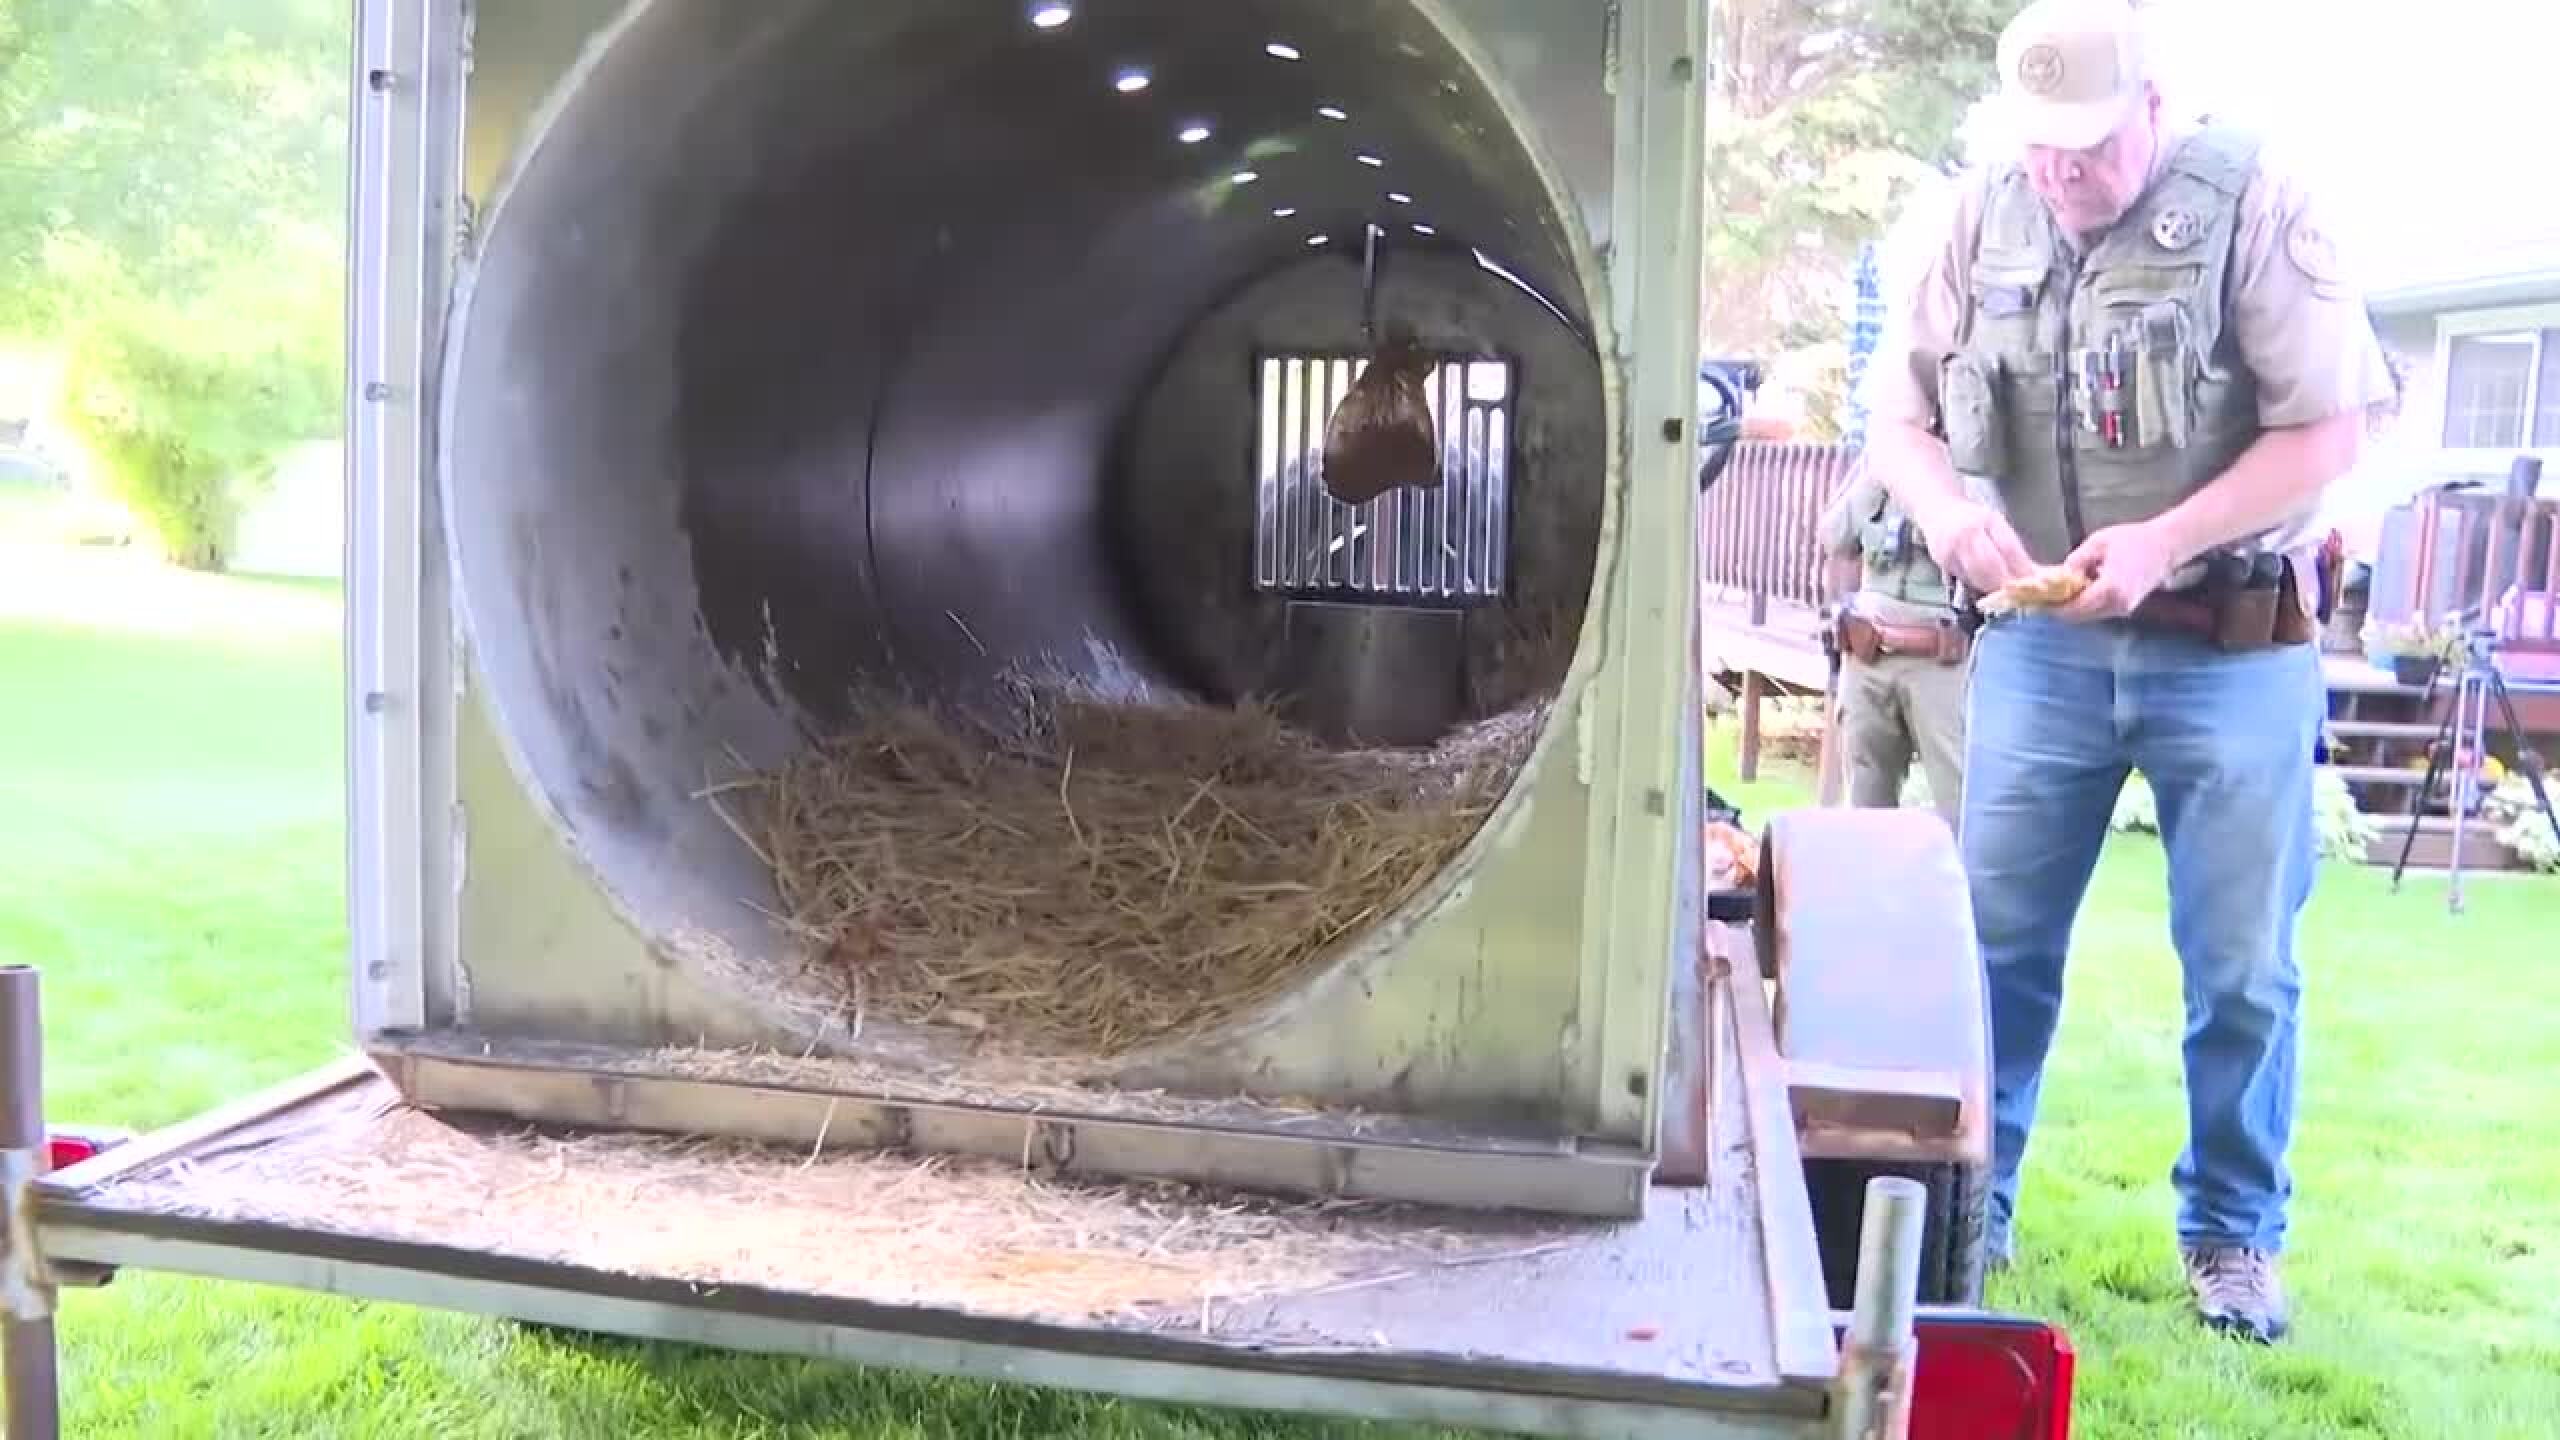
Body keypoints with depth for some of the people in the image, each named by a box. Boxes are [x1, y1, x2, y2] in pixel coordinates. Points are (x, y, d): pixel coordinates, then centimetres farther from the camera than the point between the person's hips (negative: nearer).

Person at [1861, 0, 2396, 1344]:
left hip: (2233, 644, -2)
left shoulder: (2251, 199, -9)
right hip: (2042, 640, 3)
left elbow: (2327, 429, -11)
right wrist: (1946, 511, -17)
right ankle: (1970, 1206, 23)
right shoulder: (1984, 217, 1)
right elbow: (1897, 416, 4)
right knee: (1994, 939, 7)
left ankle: (2234, 1232, 24)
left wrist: (2161, 542, -23)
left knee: (2243, 966, 6)